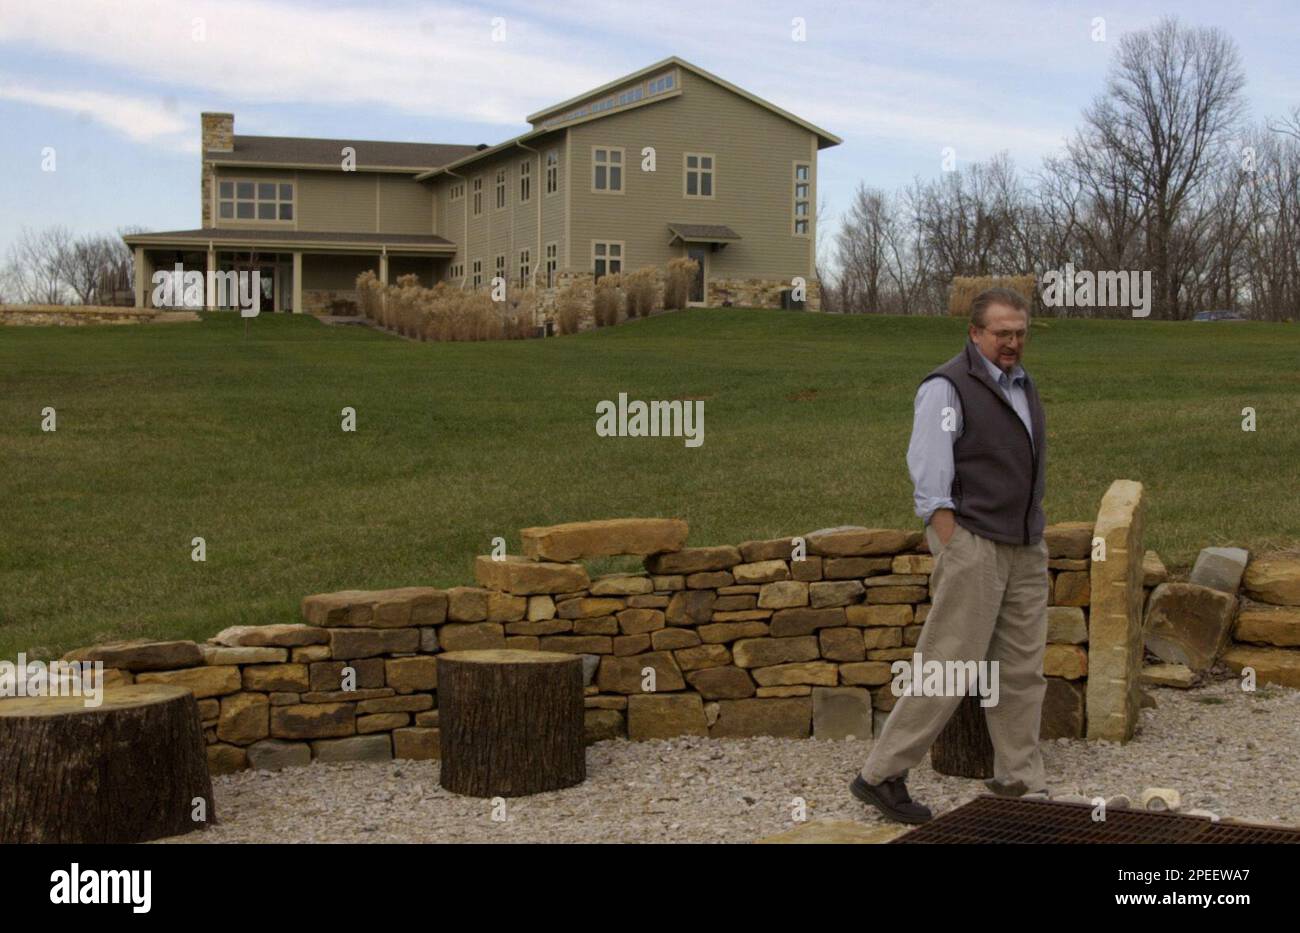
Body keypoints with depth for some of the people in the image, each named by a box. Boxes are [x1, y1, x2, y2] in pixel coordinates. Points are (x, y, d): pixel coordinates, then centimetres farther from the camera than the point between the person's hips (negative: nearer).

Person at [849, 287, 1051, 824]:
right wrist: (953, 556, -20)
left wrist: (1037, 546, 15)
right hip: (973, 543, -8)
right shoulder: (947, 388, -10)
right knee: (948, 667, -8)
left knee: (1023, 670, 7)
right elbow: (930, 482, -16)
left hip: (1025, 551, 8)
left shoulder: (1022, 387, 15)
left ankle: (1020, 783, 14)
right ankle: (881, 776, -1)